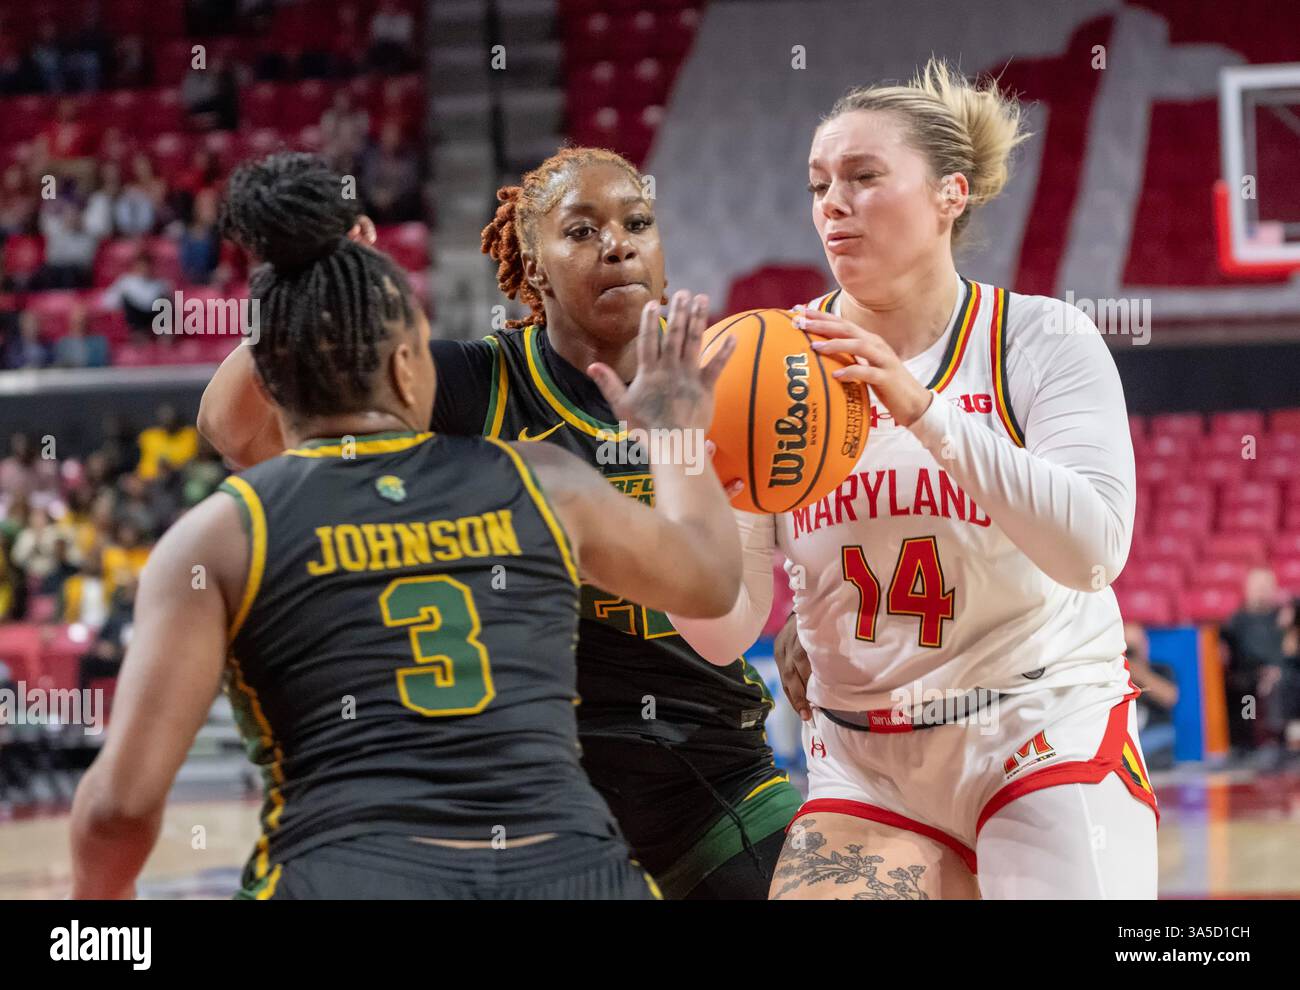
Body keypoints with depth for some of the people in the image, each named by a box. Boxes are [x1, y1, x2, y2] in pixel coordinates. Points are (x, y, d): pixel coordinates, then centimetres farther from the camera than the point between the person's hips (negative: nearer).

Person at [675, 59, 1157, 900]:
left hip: (1046, 739, -2)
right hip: (864, 767, 2)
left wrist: (925, 412, -30)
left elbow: (1094, 548, -23)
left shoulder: (1040, 340, -6)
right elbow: (722, 633, -5)